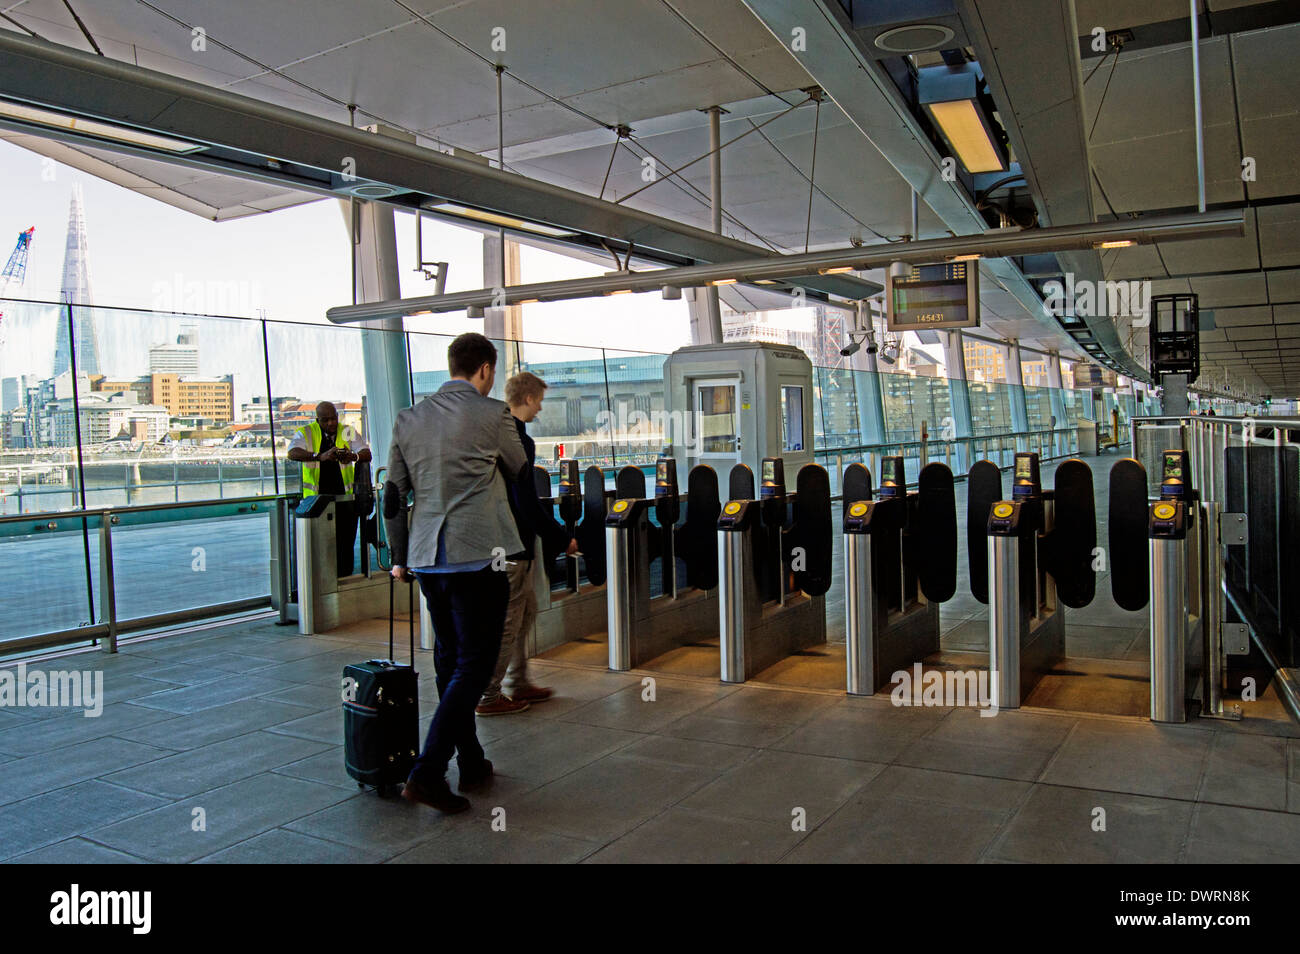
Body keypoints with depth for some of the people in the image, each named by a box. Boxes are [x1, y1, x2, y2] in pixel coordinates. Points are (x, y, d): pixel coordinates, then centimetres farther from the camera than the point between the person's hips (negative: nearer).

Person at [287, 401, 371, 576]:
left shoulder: (348, 432, 7)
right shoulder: (306, 433, 2)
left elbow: (367, 455, -7)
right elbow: (293, 453, -18)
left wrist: (353, 456, -31)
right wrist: (319, 456, -36)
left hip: (344, 498, 1)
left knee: (345, 546, 2)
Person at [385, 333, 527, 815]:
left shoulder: (408, 419, 9)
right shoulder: (493, 414, -6)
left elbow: (393, 496, 11)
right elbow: (518, 470, 10)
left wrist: (399, 555, 22)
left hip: (427, 558, 6)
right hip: (478, 557, -6)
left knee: (449, 660, 16)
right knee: (474, 663, 0)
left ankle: (471, 764, 28)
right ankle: (427, 772, -7)